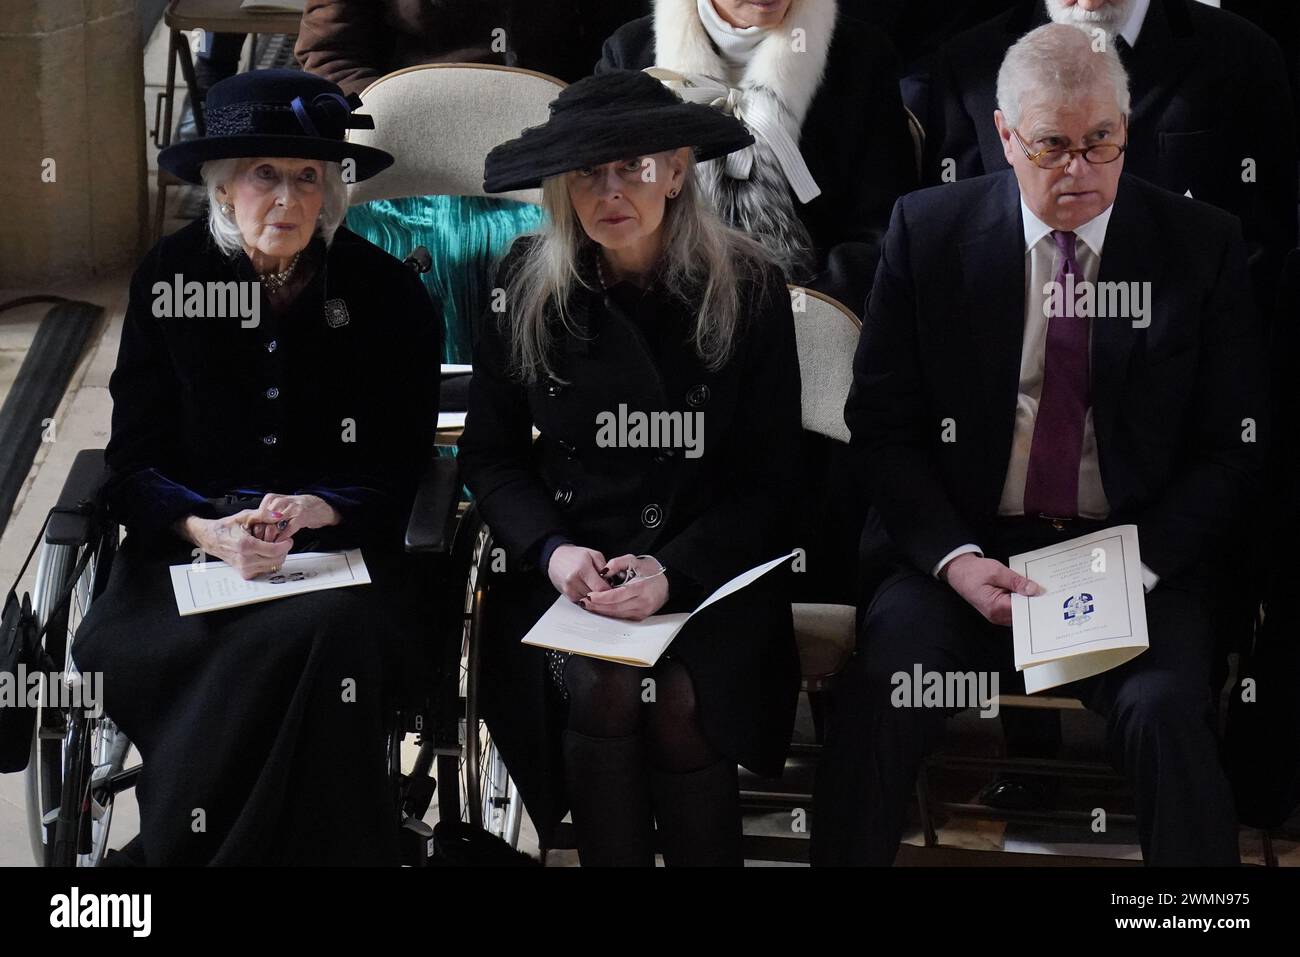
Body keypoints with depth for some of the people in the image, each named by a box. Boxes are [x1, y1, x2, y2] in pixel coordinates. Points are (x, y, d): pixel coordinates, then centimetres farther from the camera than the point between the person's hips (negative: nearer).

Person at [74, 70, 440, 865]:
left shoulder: (387, 294, 4)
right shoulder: (170, 279, 6)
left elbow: (403, 471, 5)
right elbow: (133, 465, 5)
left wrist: (317, 510, -16)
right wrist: (206, 530, -17)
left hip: (342, 549, -1)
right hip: (192, 542, 1)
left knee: (327, 634, -35)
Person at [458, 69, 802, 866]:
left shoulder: (749, 290, -3)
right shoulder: (528, 291, 1)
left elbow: (768, 480, -2)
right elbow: (490, 454, 7)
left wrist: (672, 573, -18)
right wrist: (552, 550, -13)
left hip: (709, 572, -1)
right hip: (567, 571, 1)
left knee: (679, 700, -27)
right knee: (601, 688, -27)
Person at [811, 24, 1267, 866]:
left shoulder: (1203, 246, 3)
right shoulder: (928, 230, 3)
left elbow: (1235, 449, 4)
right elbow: (882, 424, 4)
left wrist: (1139, 562, -12)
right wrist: (953, 559, -12)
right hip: (962, 549, 1)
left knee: (1165, 711, -29)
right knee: (881, 689, -28)